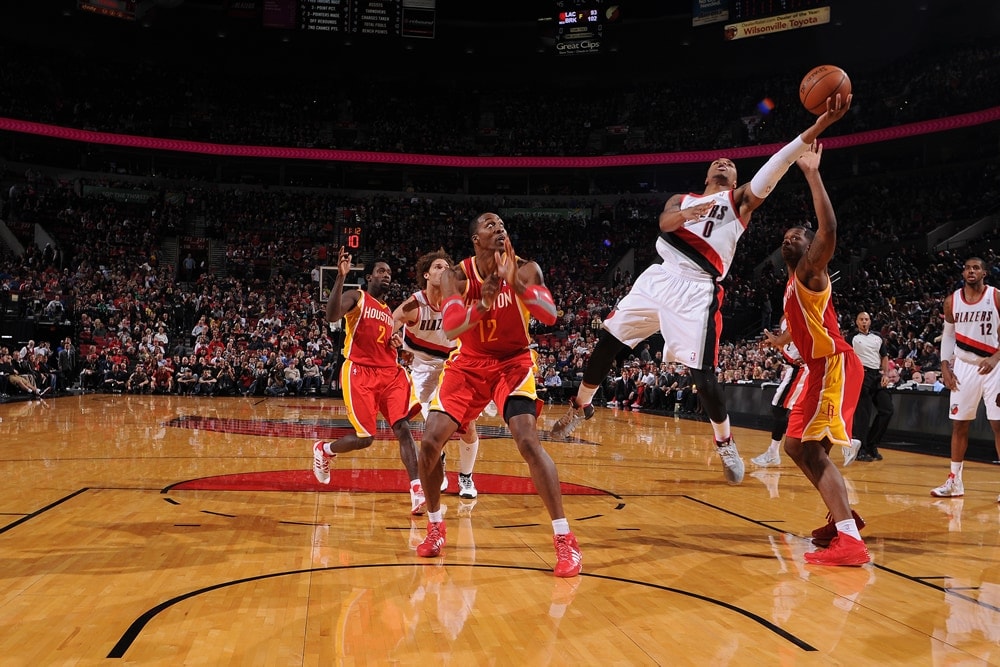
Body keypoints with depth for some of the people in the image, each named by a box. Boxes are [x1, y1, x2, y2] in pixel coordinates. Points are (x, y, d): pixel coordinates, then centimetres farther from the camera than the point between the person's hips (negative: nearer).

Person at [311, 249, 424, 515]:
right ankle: (323, 450, 26)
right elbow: (331, 316, -21)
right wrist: (340, 277, -28)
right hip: (359, 373, -6)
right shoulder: (356, 297, 1)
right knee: (365, 438, -6)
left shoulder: (389, 312, 23)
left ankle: (417, 489, -23)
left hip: (389, 372, 6)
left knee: (402, 427, -16)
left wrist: (397, 344, 9)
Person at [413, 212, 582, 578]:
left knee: (528, 440, -23)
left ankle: (565, 540, -16)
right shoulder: (456, 276, -10)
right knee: (430, 441, -9)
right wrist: (483, 303, -40)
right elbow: (449, 328, -23)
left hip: (514, 361, -2)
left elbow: (550, 316, -27)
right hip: (469, 364, 2)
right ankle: (435, 526, 16)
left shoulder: (525, 269, -12)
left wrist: (515, 282, -39)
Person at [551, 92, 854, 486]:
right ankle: (580, 408, 23)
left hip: (698, 290, -4)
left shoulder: (741, 199, 13)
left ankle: (726, 444, 12)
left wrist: (814, 130, -19)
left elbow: (773, 170, -4)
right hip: (660, 277, 4)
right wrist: (686, 215, -25)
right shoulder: (681, 200, 22)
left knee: (703, 374, -9)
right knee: (608, 340, 4)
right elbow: (665, 222, -1)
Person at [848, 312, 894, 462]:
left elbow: (884, 357, 17)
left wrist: (886, 375, 2)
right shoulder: (852, 338, 3)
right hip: (862, 375, -5)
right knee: (863, 414, -8)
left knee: (887, 410, 0)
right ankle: (861, 449, -3)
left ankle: (871, 445, 11)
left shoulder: (878, 338, 17)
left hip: (877, 376, 6)